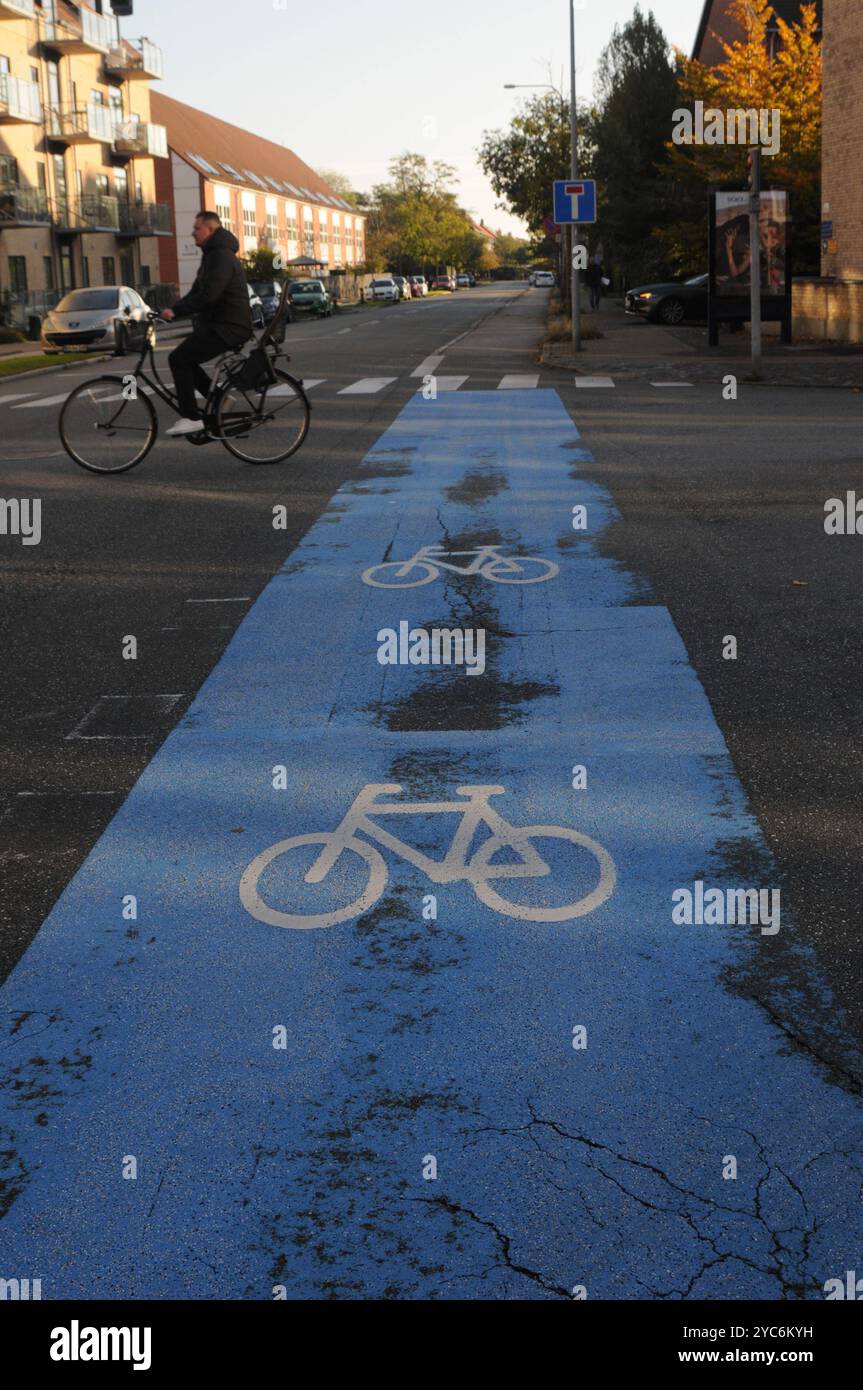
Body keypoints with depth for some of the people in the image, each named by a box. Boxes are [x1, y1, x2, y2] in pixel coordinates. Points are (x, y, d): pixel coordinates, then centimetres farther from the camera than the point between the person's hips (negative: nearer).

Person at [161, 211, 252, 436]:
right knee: (184, 359, 14)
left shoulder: (221, 256, -16)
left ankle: (191, 418, -14)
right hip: (218, 324, 10)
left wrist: (176, 310, -22)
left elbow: (208, 295, -26)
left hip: (228, 327, -10)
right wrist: (174, 310, 9)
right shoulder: (212, 255, 19)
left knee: (178, 359, -15)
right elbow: (197, 292, 22)